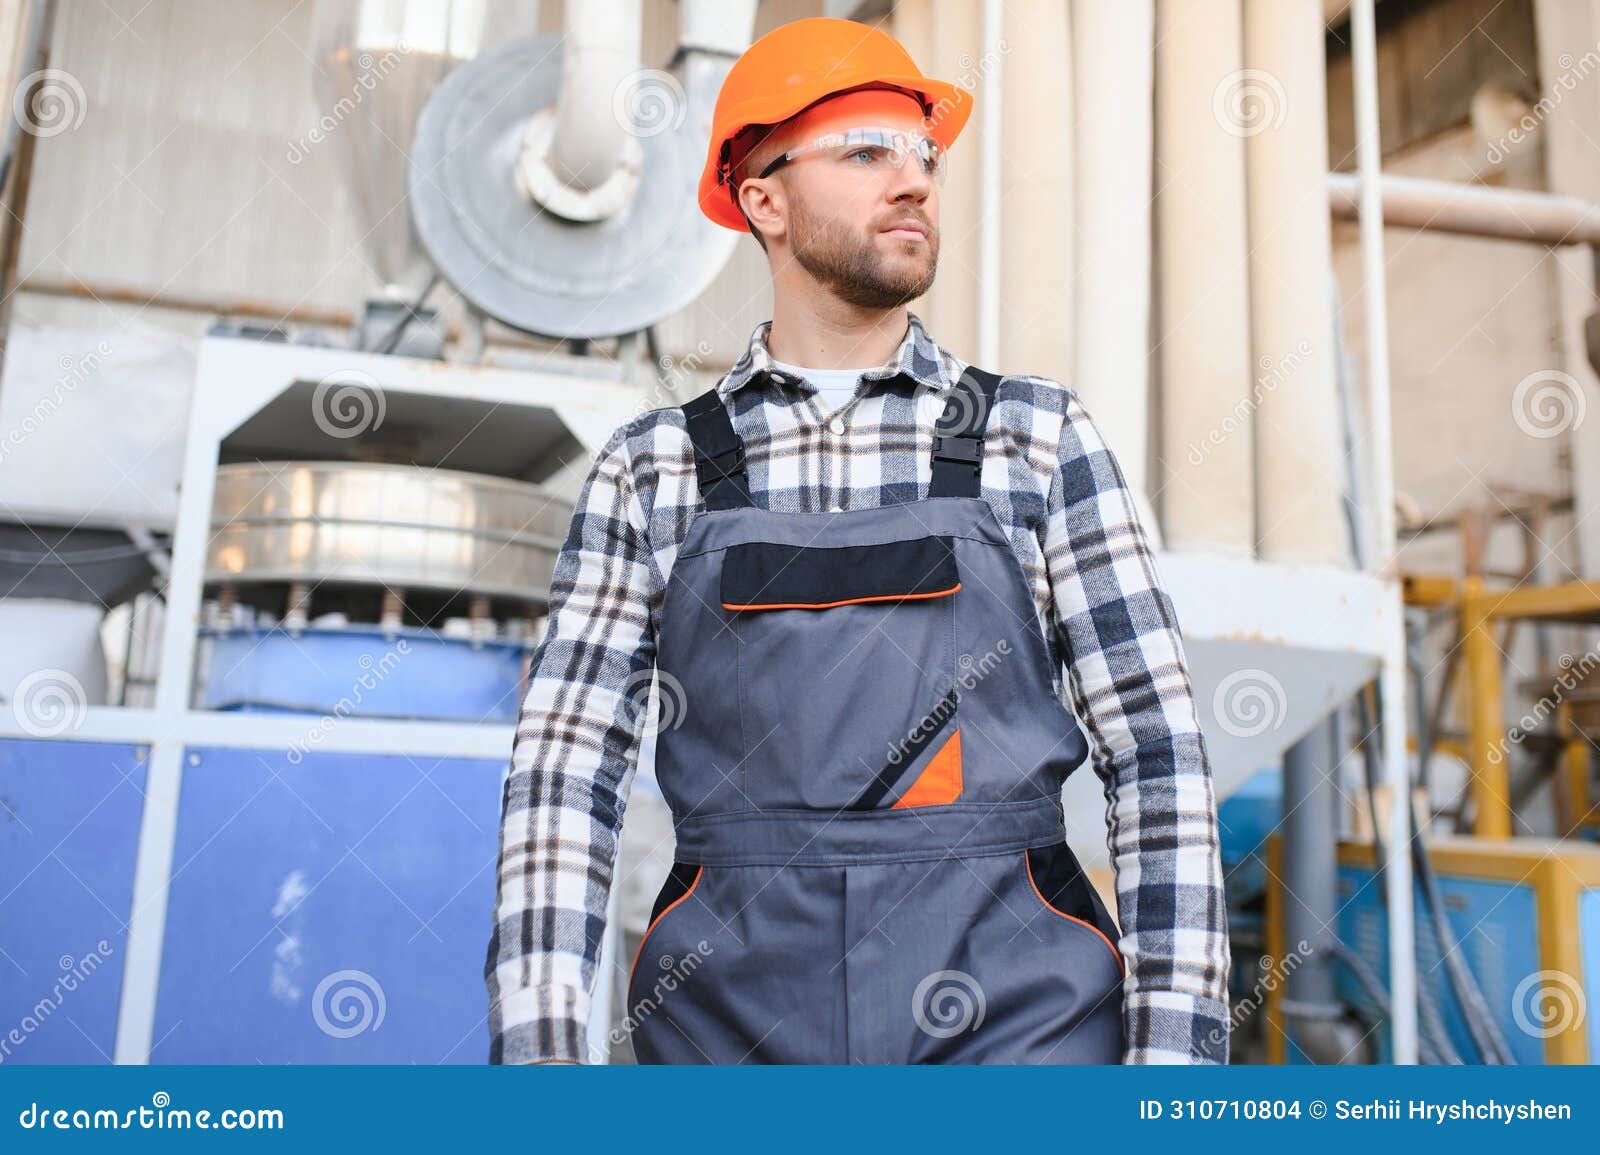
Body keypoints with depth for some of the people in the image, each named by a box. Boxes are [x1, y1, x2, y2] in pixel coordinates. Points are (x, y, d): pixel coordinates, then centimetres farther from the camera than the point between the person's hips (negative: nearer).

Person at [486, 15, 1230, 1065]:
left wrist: (1173, 1045, -6)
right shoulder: (650, 467, 4)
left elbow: (1157, 751, 0)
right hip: (732, 1013, 1)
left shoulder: (1041, 436, 3)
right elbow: (566, 768, 1)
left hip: (1016, 1013, 0)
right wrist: (538, 1045, -7)